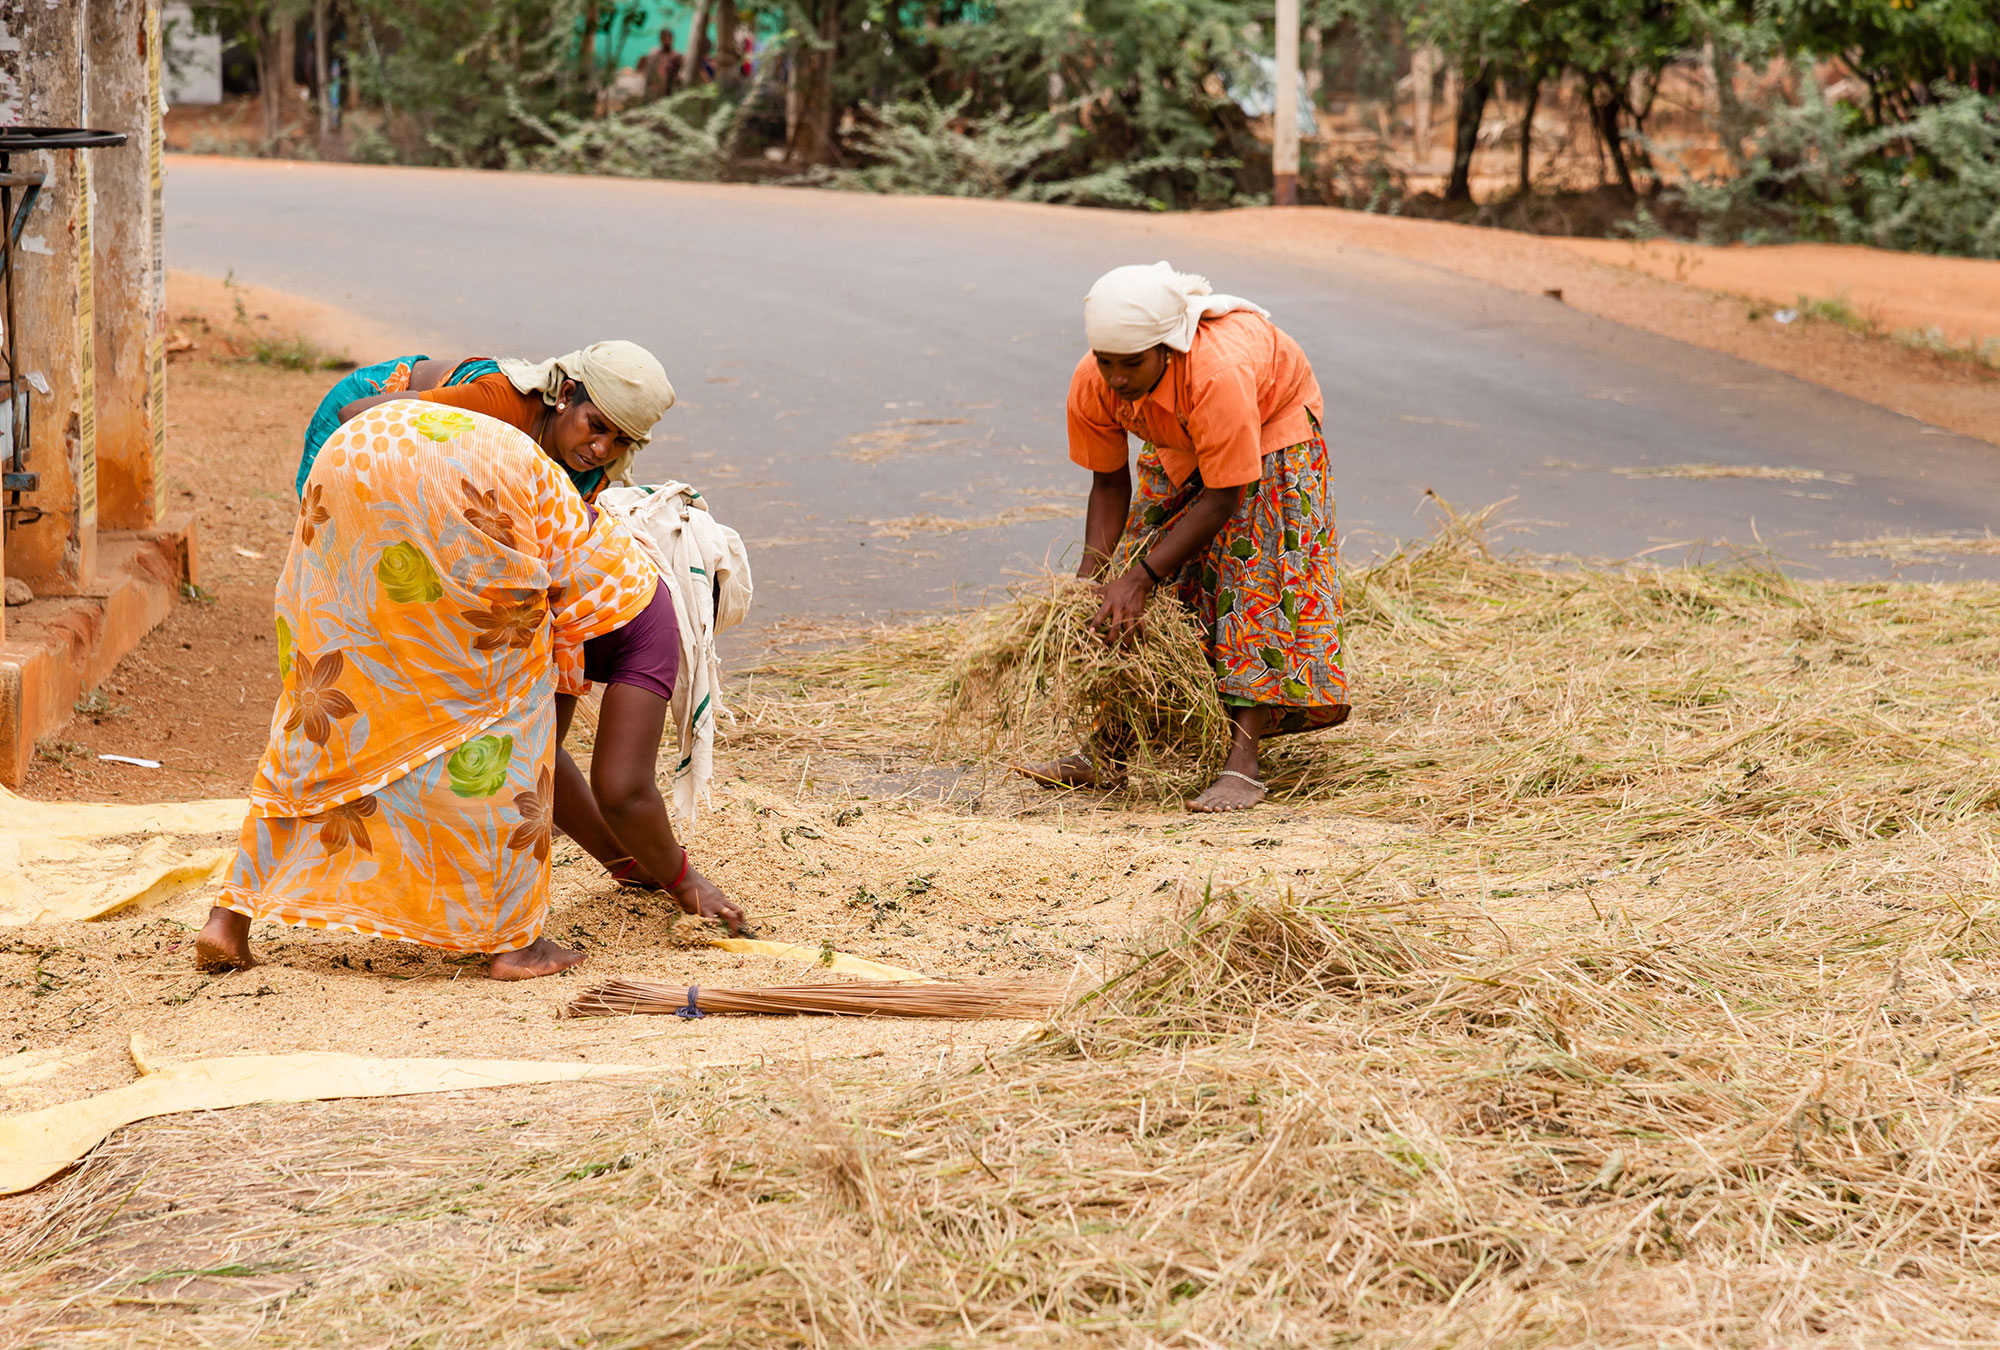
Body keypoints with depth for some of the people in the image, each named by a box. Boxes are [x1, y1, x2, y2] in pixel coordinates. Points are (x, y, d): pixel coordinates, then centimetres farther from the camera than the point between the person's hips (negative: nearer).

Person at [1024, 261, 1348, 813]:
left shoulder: (1219, 375, -44)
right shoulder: (1092, 385, -27)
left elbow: (1221, 498, -36)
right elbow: (1110, 484, -12)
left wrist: (1141, 576, -38)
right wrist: (1089, 580, -22)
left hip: (1272, 430, -5)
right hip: (1182, 444, 5)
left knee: (1256, 579, -17)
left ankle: (1242, 761, -18)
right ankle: (1106, 750, 4)